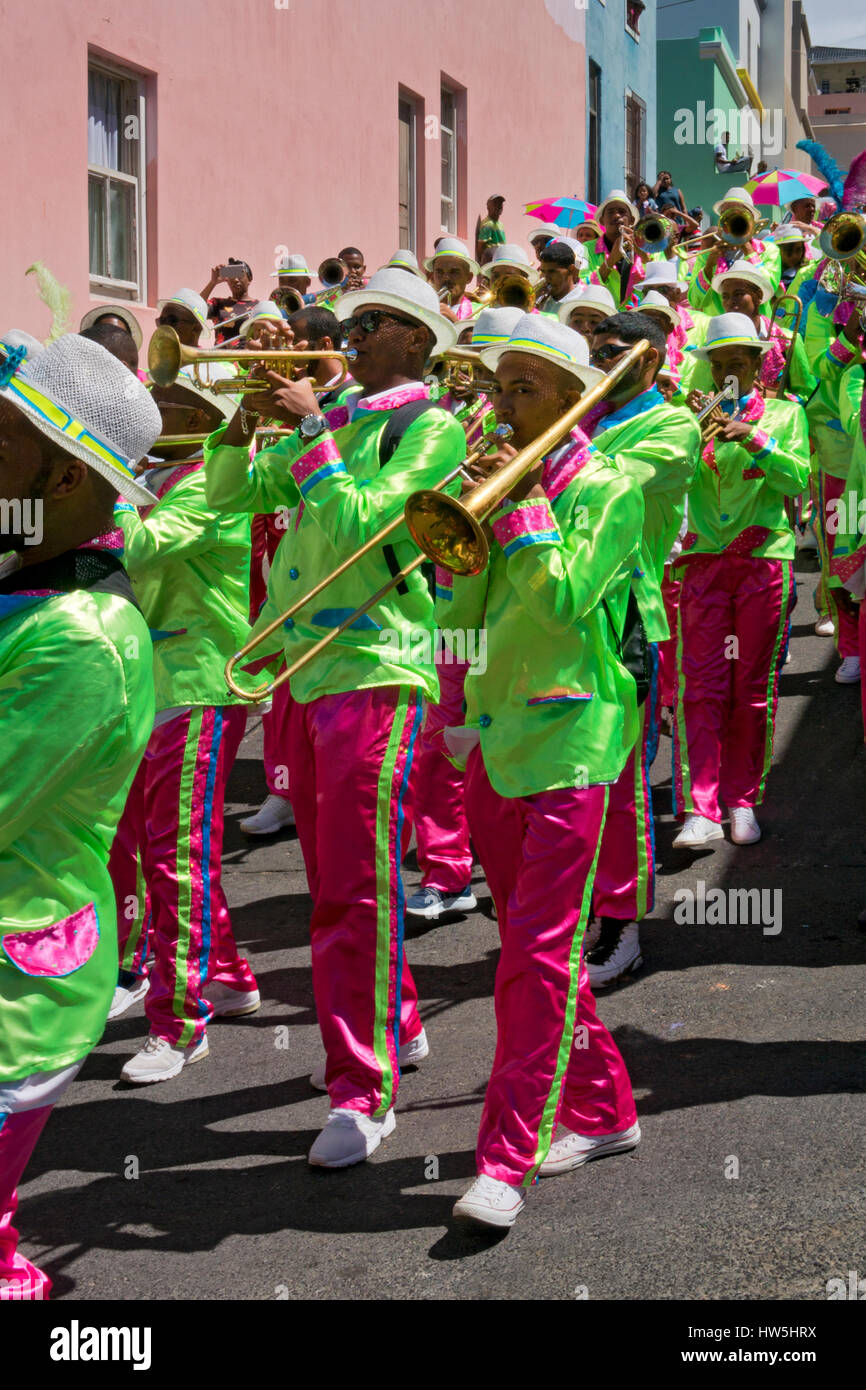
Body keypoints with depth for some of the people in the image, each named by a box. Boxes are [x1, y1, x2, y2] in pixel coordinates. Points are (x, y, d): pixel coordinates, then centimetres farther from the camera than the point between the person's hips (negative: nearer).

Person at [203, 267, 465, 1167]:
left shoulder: (432, 429, -5)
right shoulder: (334, 418, 16)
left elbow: (361, 523, -18)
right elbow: (232, 495, 15)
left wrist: (310, 433, -16)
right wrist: (245, 421, 0)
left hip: (374, 667, -8)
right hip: (305, 665, 8)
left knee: (355, 886, -10)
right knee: (332, 877, 17)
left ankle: (363, 1092, -5)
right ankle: (396, 1025, 33)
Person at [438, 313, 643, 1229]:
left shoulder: (608, 489, -3)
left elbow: (566, 597, -17)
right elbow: (458, 620, 10)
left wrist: (522, 506, -13)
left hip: (571, 738, -7)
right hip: (495, 738, 7)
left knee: (540, 950, -10)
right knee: (532, 943, 13)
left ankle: (505, 1159, -10)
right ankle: (602, 1110, 27)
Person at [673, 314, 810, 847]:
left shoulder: (785, 414, 10)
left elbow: (798, 479, -4)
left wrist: (758, 442, -18)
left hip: (766, 559, 0)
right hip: (705, 560, 0)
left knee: (754, 687, 4)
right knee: (702, 687, -8)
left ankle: (742, 799, 15)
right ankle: (701, 811, -11)